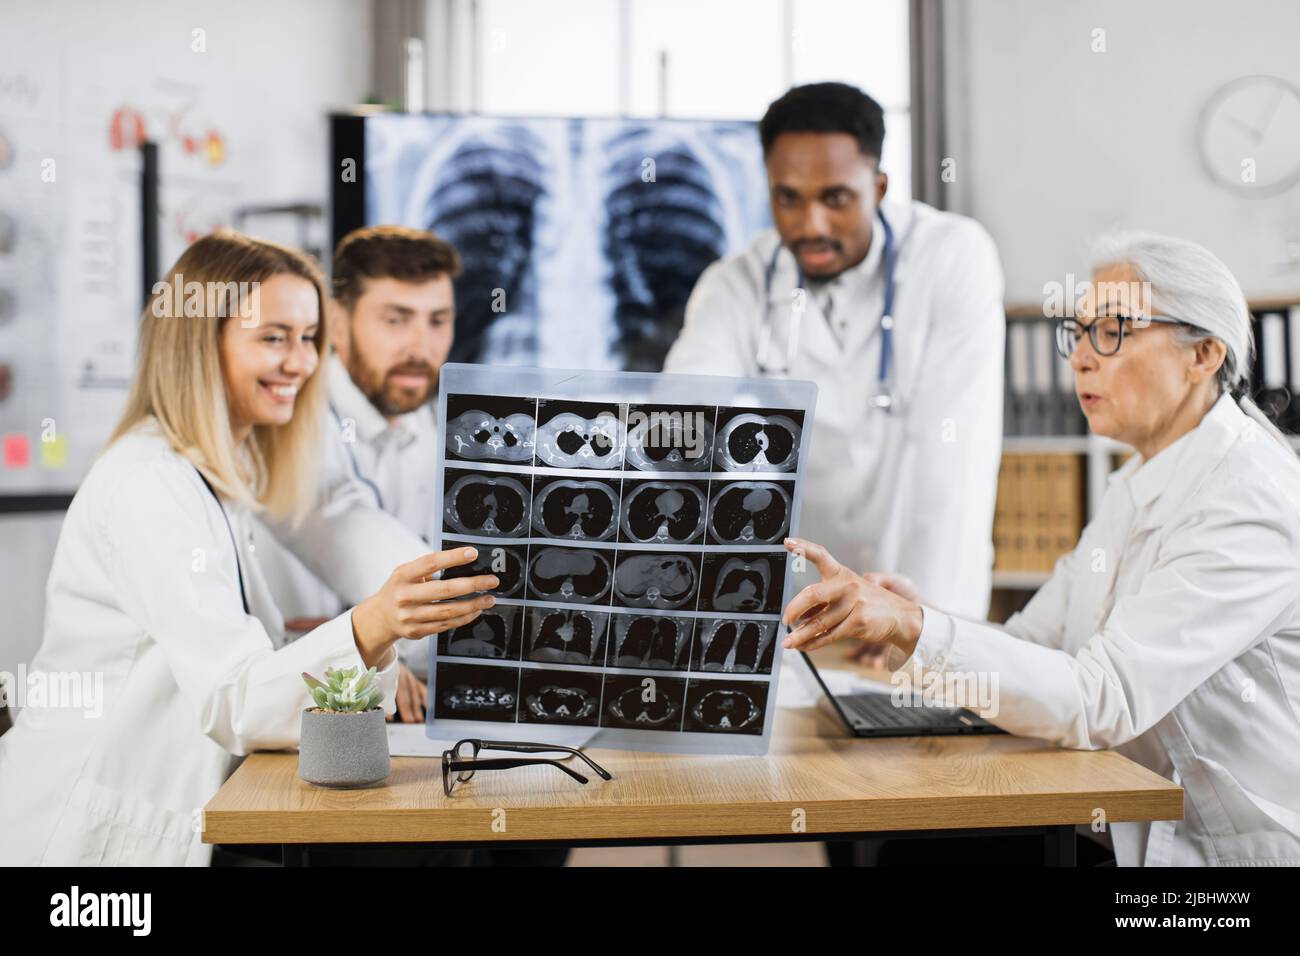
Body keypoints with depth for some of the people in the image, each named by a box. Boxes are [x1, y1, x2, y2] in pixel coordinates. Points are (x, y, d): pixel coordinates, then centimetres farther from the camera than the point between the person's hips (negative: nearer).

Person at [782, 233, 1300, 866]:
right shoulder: (1138, 485, 10)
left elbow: (1101, 702, -27)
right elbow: (1029, 648, 6)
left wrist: (917, 628, -36)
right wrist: (887, 619, -11)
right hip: (1151, 839, 7)